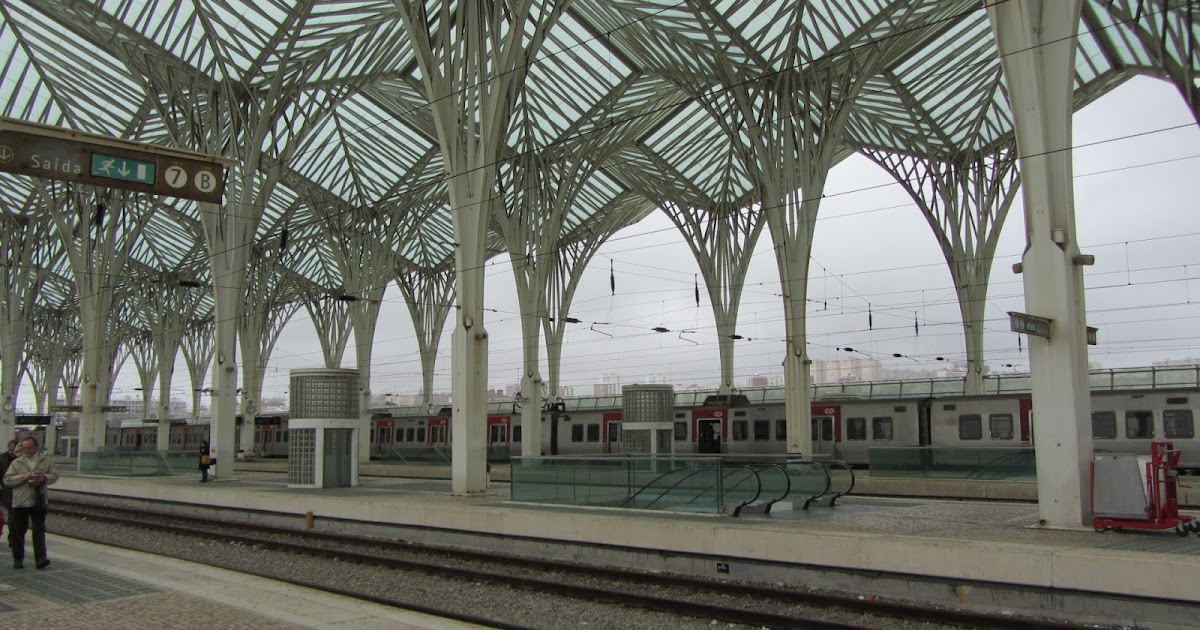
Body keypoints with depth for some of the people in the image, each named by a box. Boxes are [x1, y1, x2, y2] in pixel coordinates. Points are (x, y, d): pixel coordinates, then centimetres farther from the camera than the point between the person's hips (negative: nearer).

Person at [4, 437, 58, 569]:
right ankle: (18, 559, 18)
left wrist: (44, 478, -15)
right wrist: (23, 477, -18)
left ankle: (40, 558, -7)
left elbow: (54, 476, 5)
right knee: (18, 531, 7)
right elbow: (7, 480, -3)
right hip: (20, 502, 1)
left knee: (39, 530, -4)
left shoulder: (46, 461, 7)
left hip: (39, 502, -1)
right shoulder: (16, 463, 4)